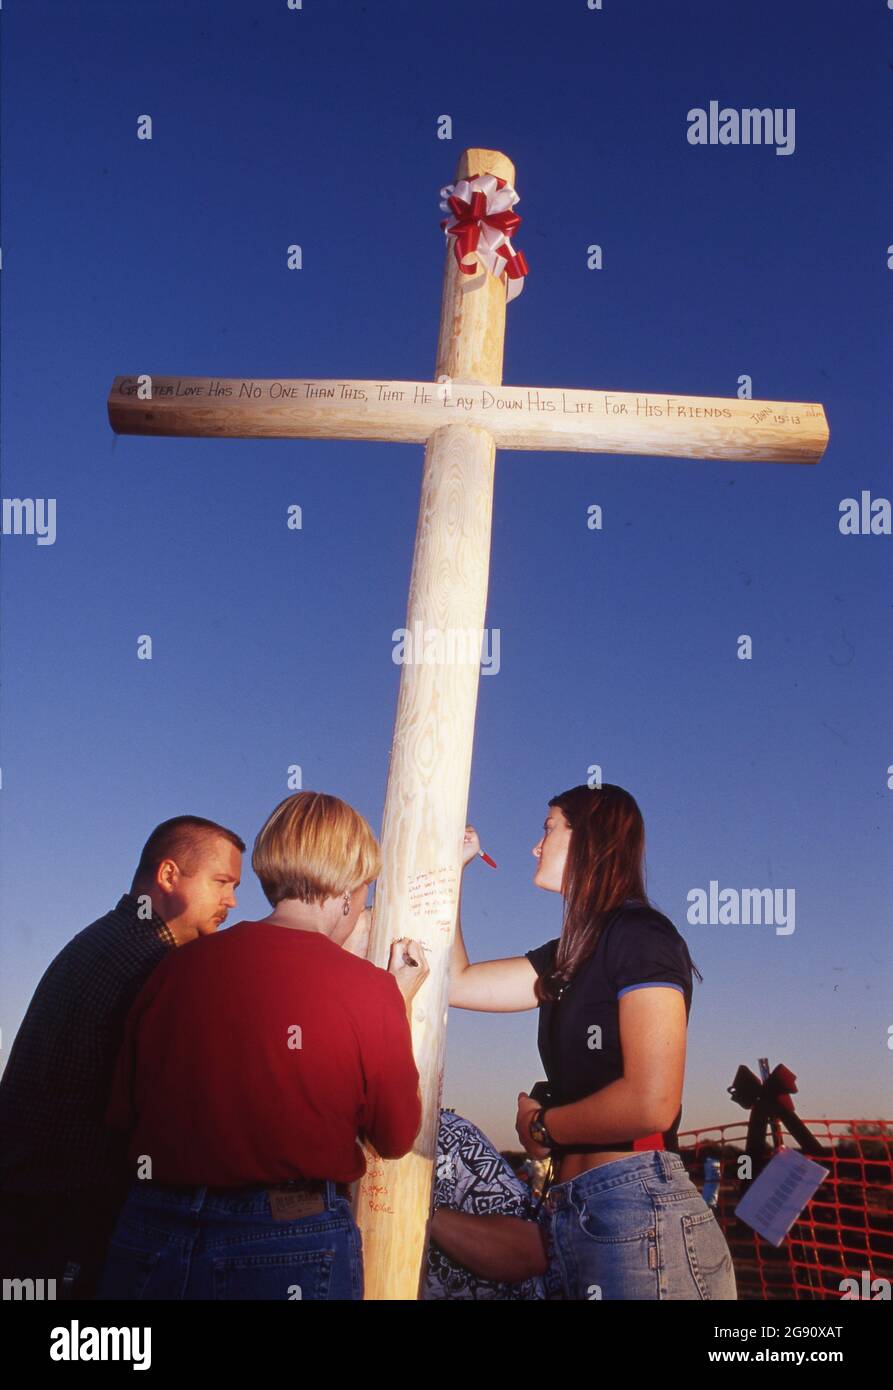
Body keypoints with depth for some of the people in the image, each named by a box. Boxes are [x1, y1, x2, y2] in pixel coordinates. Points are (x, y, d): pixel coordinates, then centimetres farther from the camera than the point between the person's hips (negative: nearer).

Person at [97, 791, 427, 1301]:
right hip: (293, 1248, -2)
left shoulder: (178, 967, -4)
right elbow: (397, 1138, 0)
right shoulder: (365, 989, -13)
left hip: (151, 1241, 3)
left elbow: (124, 1114, 7)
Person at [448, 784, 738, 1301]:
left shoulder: (641, 933, -12)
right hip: (577, 1213, 8)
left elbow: (651, 1103, -22)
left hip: (638, 1208, -8)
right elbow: (459, 982, 20)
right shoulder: (570, 955, 14)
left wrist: (541, 1125, -6)